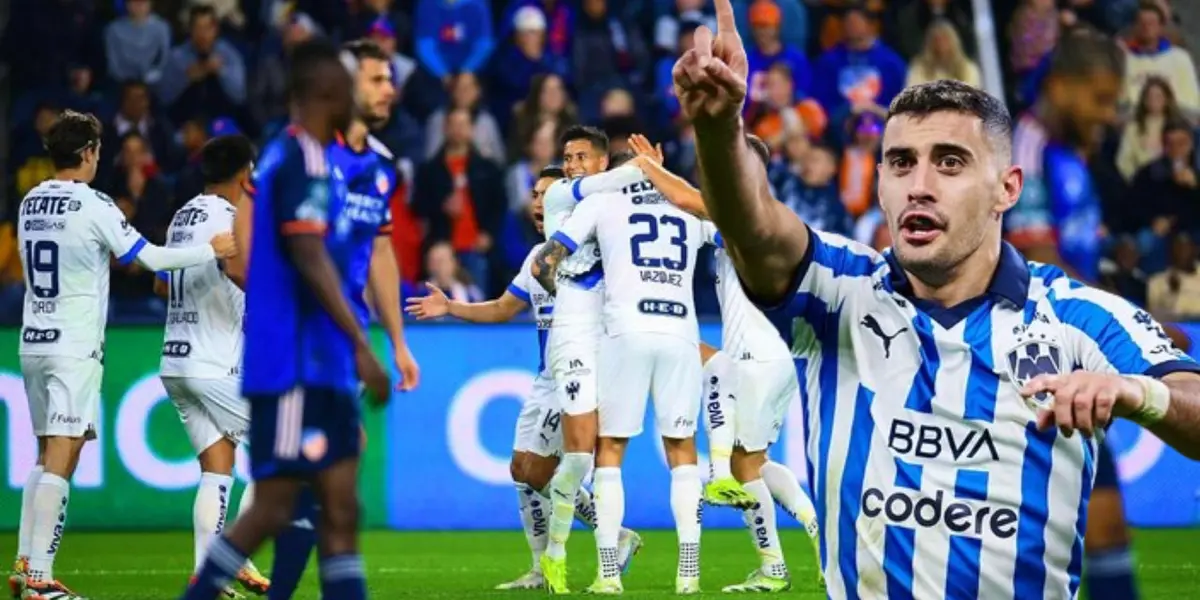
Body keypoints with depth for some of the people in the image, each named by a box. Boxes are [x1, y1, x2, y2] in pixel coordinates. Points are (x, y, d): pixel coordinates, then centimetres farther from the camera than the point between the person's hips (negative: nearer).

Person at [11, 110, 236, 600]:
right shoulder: (93, 206, -12)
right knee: (60, 460, -7)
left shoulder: (29, 204, 8)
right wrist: (213, 250, 1)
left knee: (46, 454, 16)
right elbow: (151, 258, -11)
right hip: (75, 347, -7)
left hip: (33, 341, 7)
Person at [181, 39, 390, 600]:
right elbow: (311, 259, -21)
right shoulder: (303, 160, -13)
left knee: (341, 510, 5)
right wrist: (361, 344, -22)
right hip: (295, 366, -10)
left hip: (319, 367, 10)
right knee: (273, 507, -8)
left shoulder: (290, 156, 17)